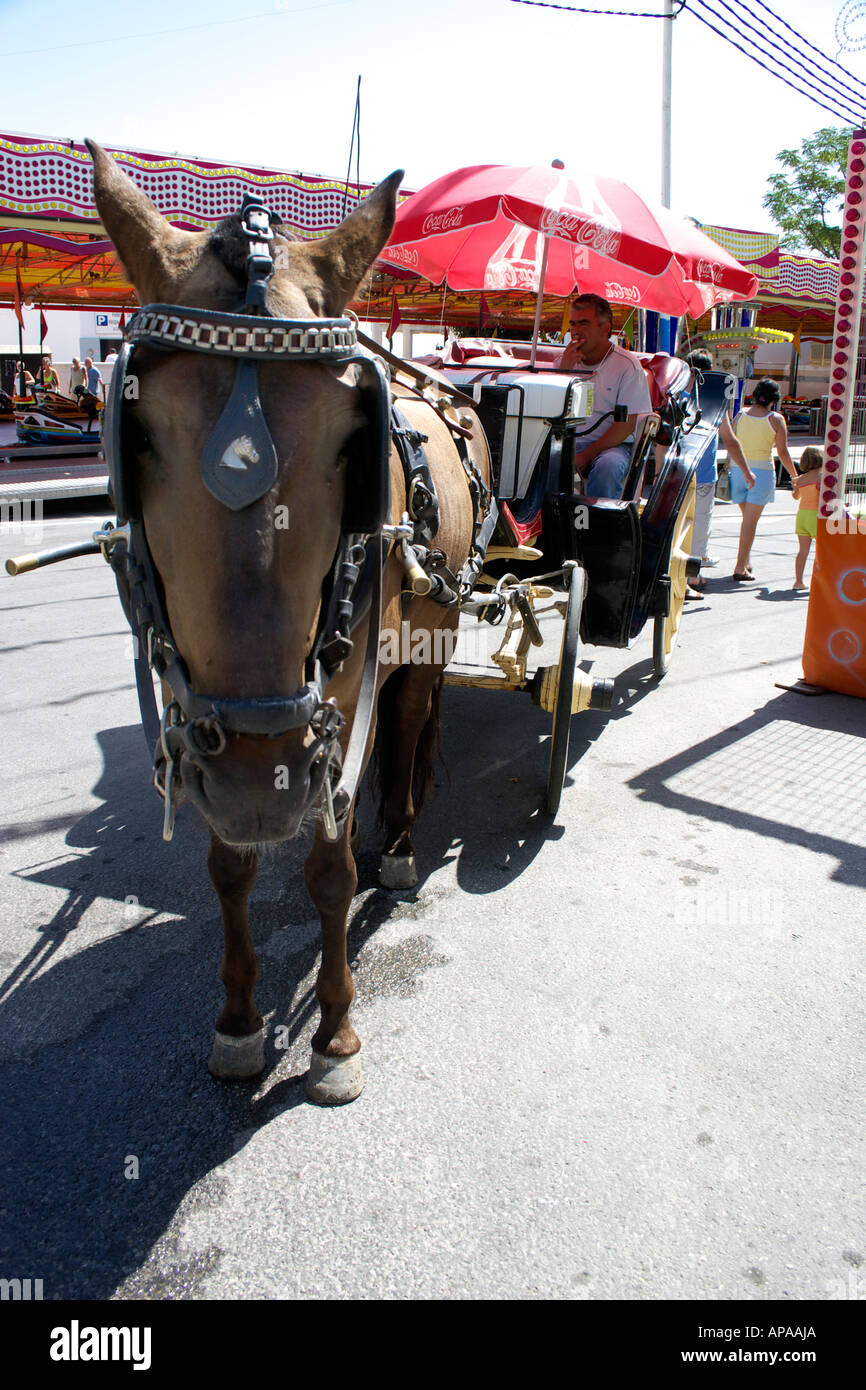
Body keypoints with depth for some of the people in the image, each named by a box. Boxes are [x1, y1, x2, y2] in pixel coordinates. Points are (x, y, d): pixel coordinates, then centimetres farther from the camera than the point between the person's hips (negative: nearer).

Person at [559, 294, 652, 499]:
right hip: (569, 441, 3)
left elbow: (626, 424, -9)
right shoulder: (564, 361, 12)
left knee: (608, 466, -37)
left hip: (613, 445, -3)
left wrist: (587, 455, -18)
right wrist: (564, 369, -11)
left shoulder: (627, 365, -2)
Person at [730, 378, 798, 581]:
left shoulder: (741, 413, 3)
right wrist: (795, 476, 6)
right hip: (761, 470, -4)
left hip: (738, 470, 4)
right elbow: (783, 452, -4)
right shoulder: (776, 419, -6)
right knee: (751, 520, -2)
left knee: (747, 517, 18)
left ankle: (746, 561, 24)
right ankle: (740, 568, -4)